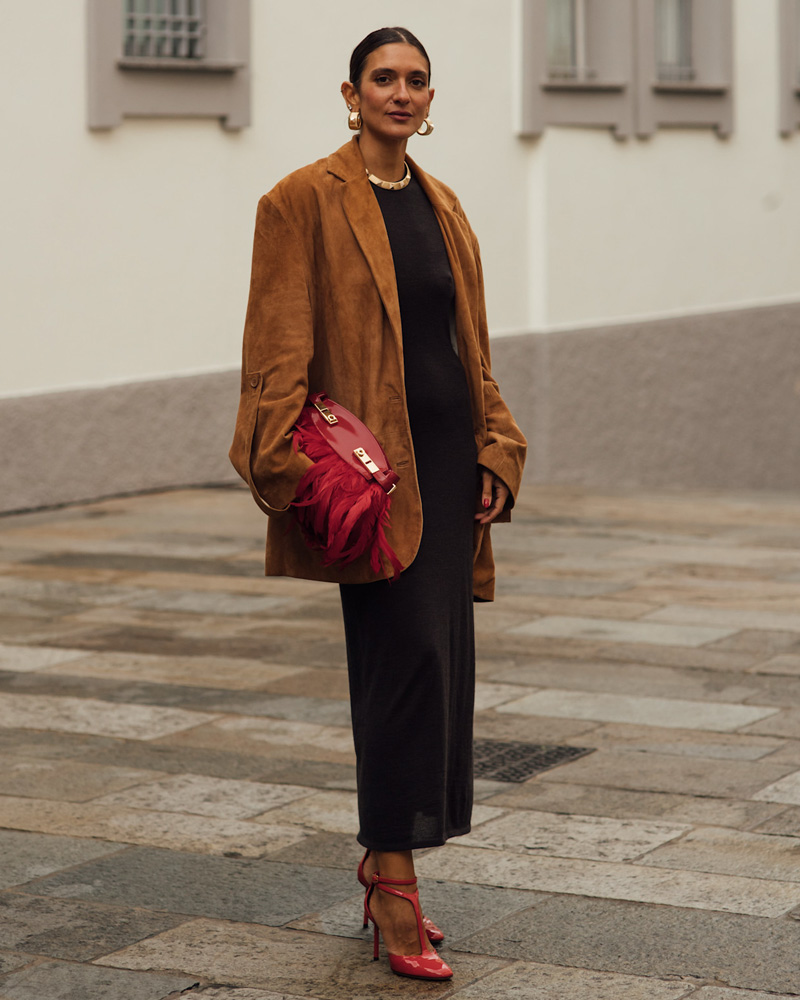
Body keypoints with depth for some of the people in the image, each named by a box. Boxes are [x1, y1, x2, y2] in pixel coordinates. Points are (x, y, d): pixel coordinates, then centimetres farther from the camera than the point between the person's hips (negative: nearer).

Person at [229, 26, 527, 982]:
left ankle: (385, 865, 20)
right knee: (410, 651, -14)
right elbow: (280, 349, -10)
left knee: (437, 665, 8)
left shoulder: (441, 206, 15)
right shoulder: (305, 201, -5)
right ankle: (394, 892, -8)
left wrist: (496, 447, 11)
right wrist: (297, 468, -17)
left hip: (445, 455, 7)